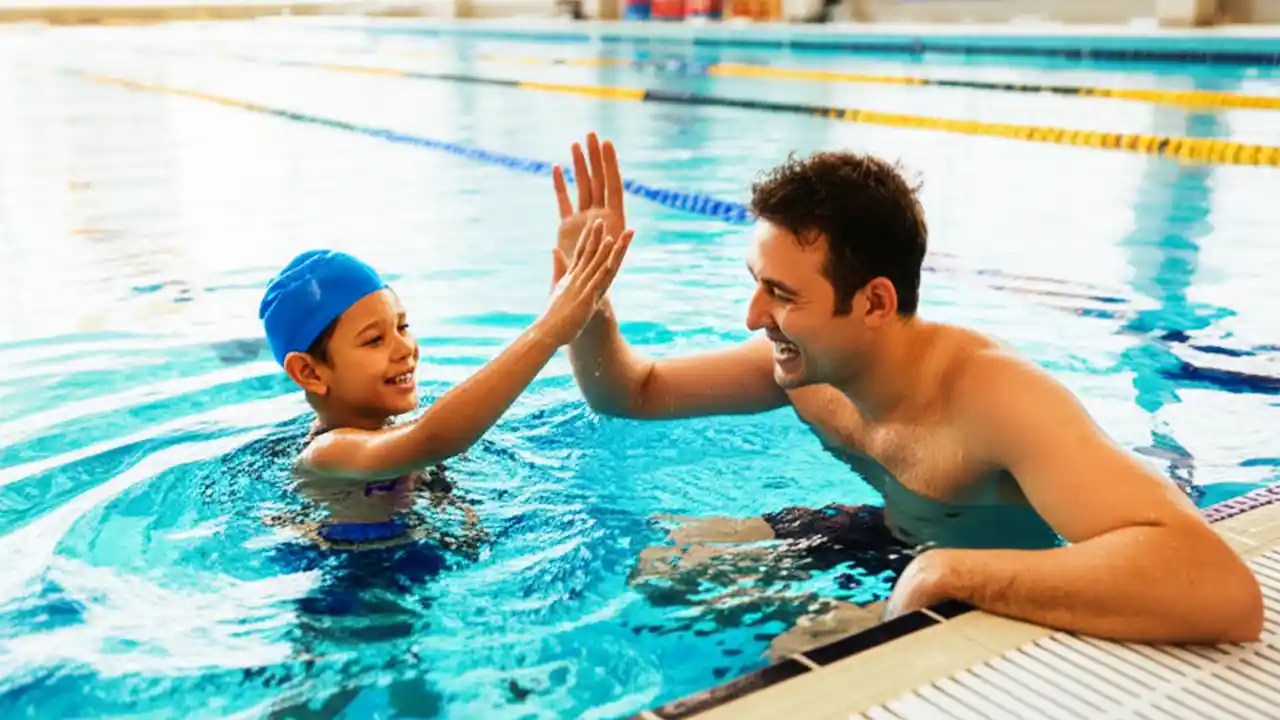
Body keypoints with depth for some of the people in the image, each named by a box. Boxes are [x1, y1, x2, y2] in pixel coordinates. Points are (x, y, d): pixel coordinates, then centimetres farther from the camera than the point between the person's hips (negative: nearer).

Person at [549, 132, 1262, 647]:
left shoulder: (996, 398, -39)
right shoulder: (802, 363, -18)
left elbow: (1225, 592, -52)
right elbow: (632, 393, -4)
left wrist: (943, 571, -48)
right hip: (903, 541, 6)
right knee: (686, 548, 5)